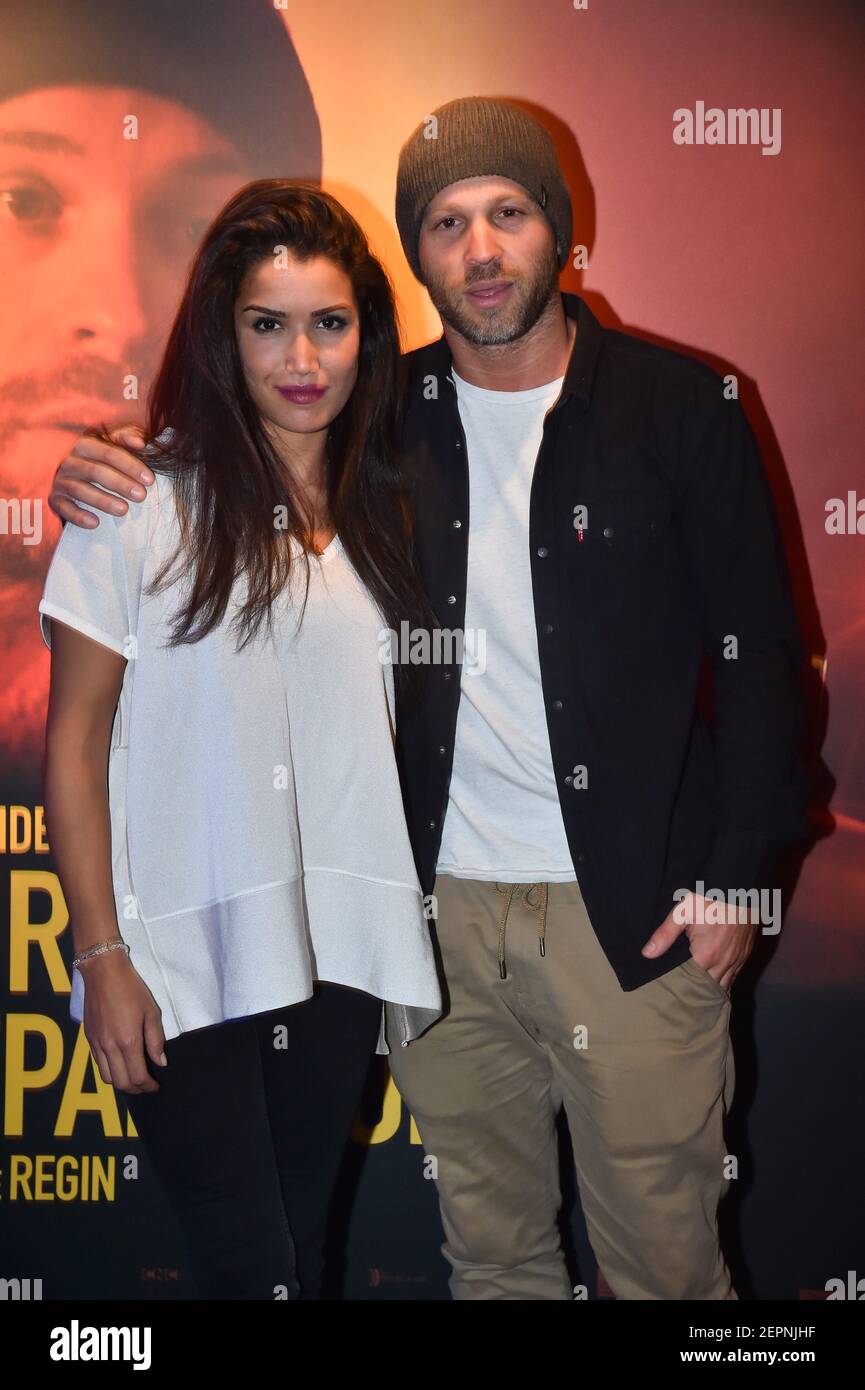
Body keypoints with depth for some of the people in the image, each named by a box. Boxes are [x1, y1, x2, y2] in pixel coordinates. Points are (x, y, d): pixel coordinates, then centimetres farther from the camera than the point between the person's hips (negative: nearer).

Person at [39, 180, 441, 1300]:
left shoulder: (379, 506, 6)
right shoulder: (146, 504, -9)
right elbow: (74, 742, -7)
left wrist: (397, 930, 8)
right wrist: (100, 955, -9)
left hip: (341, 950, 5)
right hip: (186, 959, -5)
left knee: (303, 1247, 17)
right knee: (251, 1269, 0)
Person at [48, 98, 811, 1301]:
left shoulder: (677, 406, -3)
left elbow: (759, 647, -2)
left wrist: (734, 874, -6)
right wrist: (103, 477, -3)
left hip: (635, 901, -2)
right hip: (438, 896, 3)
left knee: (663, 1251, 9)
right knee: (489, 1245, 17)